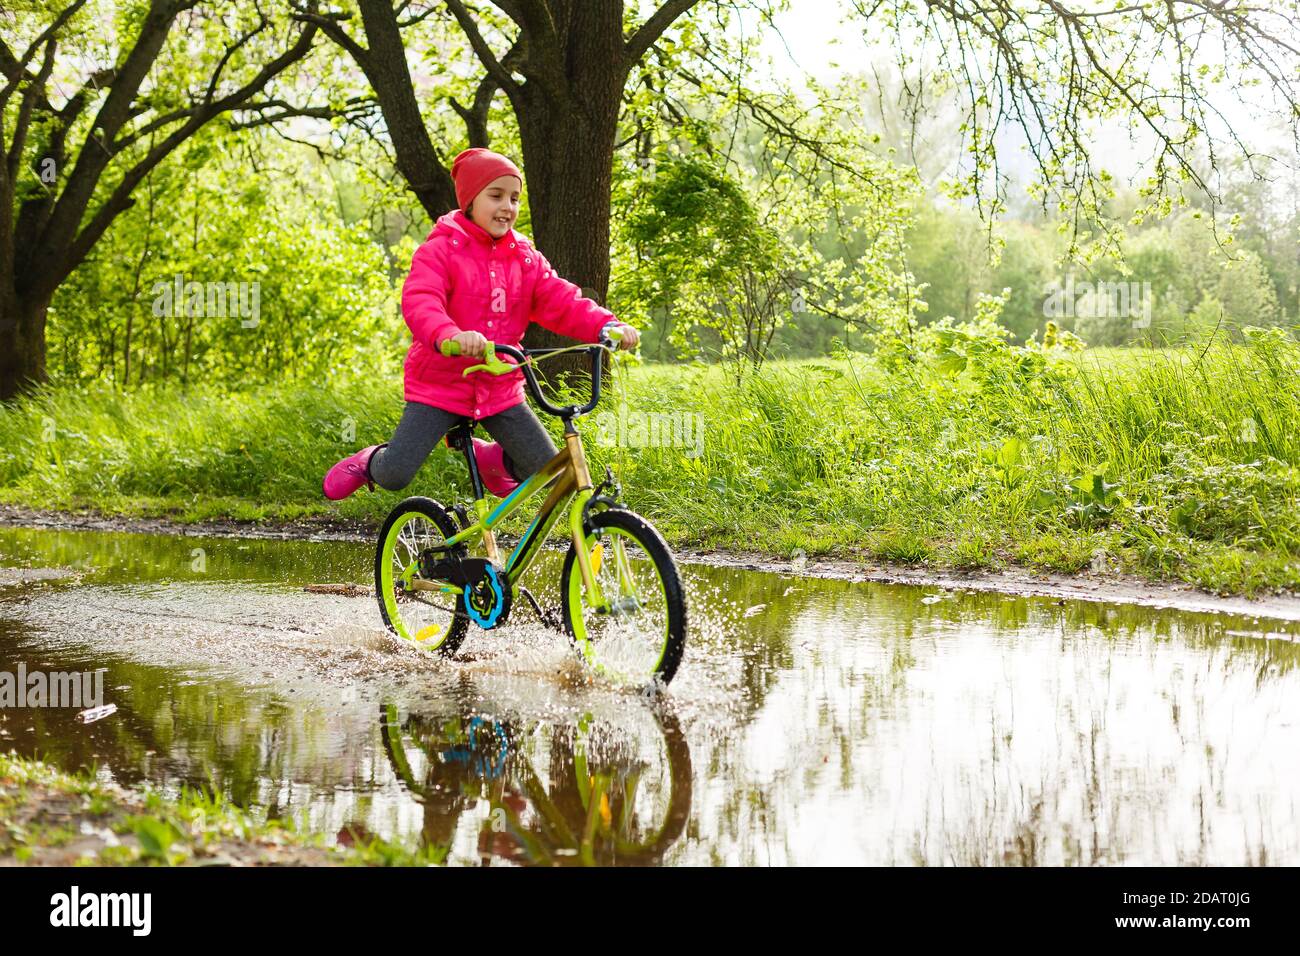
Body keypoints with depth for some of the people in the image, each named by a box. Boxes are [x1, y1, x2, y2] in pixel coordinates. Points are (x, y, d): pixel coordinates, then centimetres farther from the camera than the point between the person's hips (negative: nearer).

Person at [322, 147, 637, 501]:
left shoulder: (525, 258, 7)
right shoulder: (440, 250, -9)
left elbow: (561, 302, -4)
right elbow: (419, 303, -26)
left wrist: (607, 325, -23)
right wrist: (451, 336, -48)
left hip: (500, 389, 5)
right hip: (440, 383, -4)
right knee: (395, 476, -15)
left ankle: (490, 457, 28)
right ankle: (372, 461, 23)